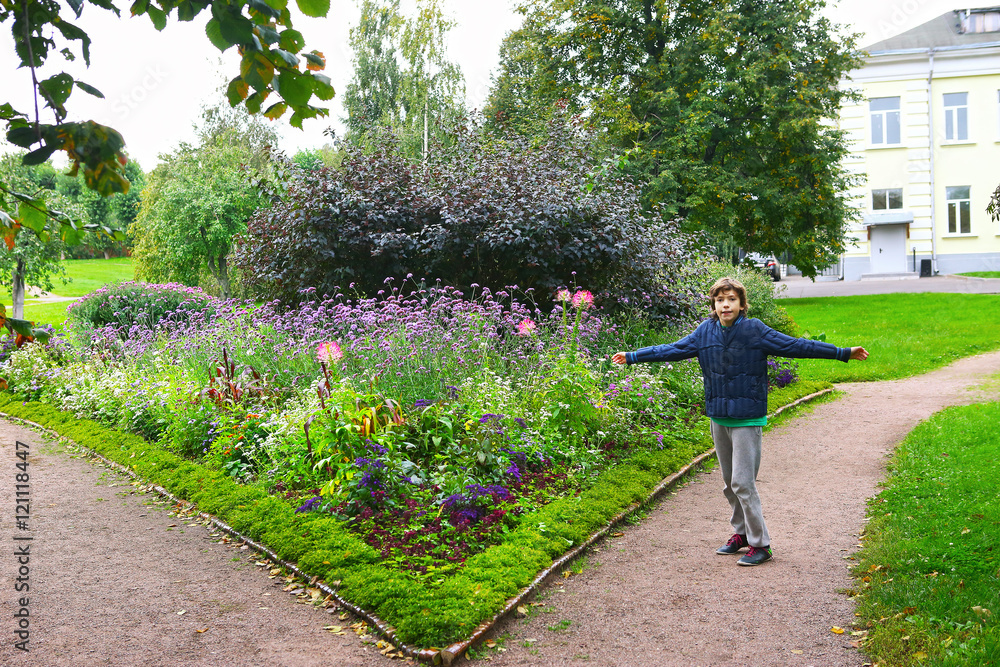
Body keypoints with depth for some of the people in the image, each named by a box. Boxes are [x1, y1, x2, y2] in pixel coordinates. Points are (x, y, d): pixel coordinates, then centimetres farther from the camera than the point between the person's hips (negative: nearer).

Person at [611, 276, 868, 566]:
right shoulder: (705, 331, 3)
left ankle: (760, 544, 4)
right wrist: (632, 357, 11)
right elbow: (673, 350, 10)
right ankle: (741, 532, 31)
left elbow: (795, 346, -7)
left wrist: (844, 353, -8)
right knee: (729, 483, 14)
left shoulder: (755, 330, -9)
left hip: (747, 419, -5)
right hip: (718, 417, 5)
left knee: (742, 482, -7)